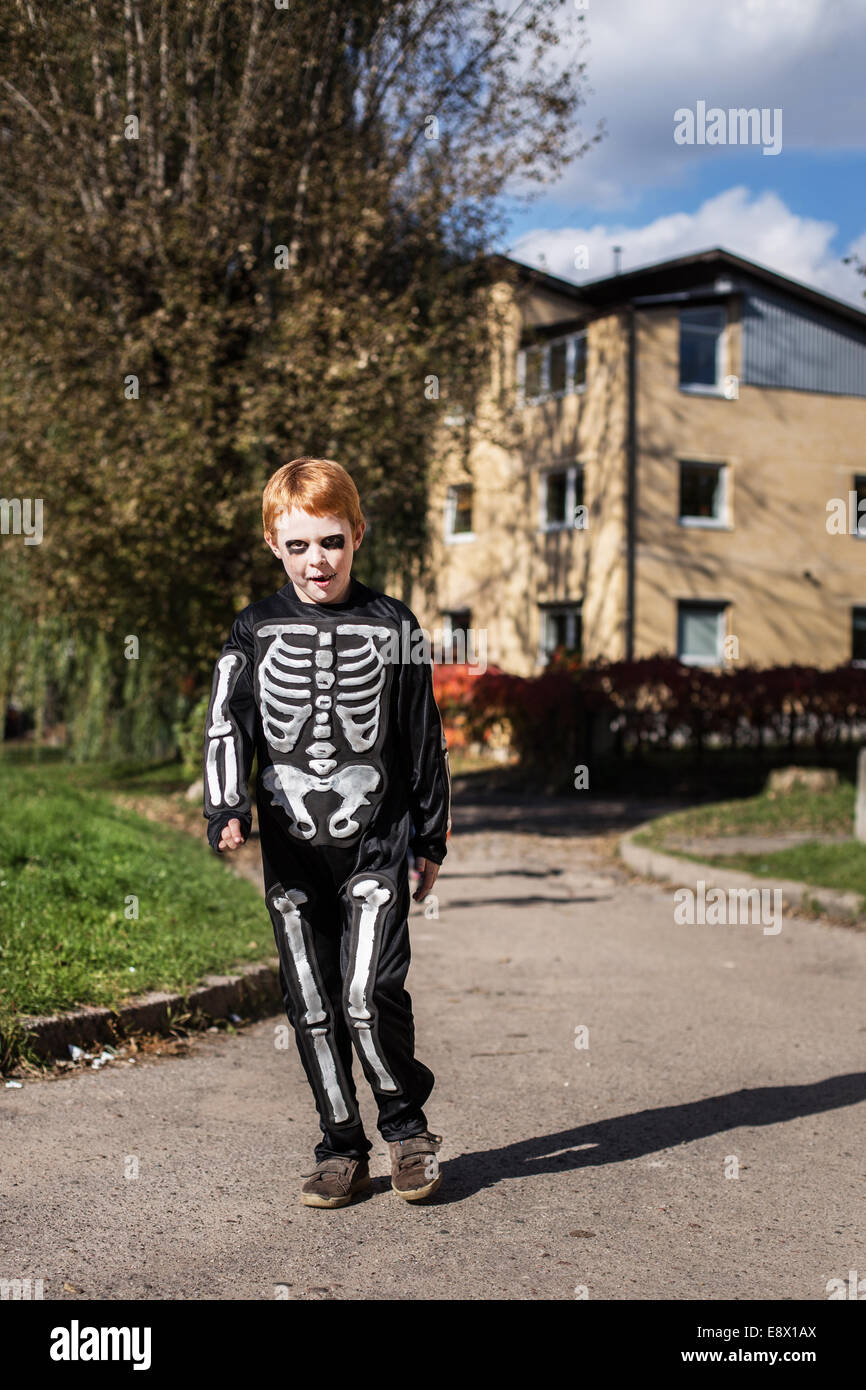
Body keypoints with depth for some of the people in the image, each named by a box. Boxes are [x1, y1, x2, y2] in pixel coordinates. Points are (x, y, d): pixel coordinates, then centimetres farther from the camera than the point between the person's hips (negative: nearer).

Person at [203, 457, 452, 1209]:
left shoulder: (393, 627, 2)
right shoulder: (255, 632, 4)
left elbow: (425, 740, 7)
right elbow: (227, 727, -2)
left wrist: (432, 839, 7)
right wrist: (226, 810, -19)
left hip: (376, 843, -2)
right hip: (291, 851, 2)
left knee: (369, 994, -12)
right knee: (313, 1007, 7)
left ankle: (408, 1124, 12)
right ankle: (343, 1148, 22)